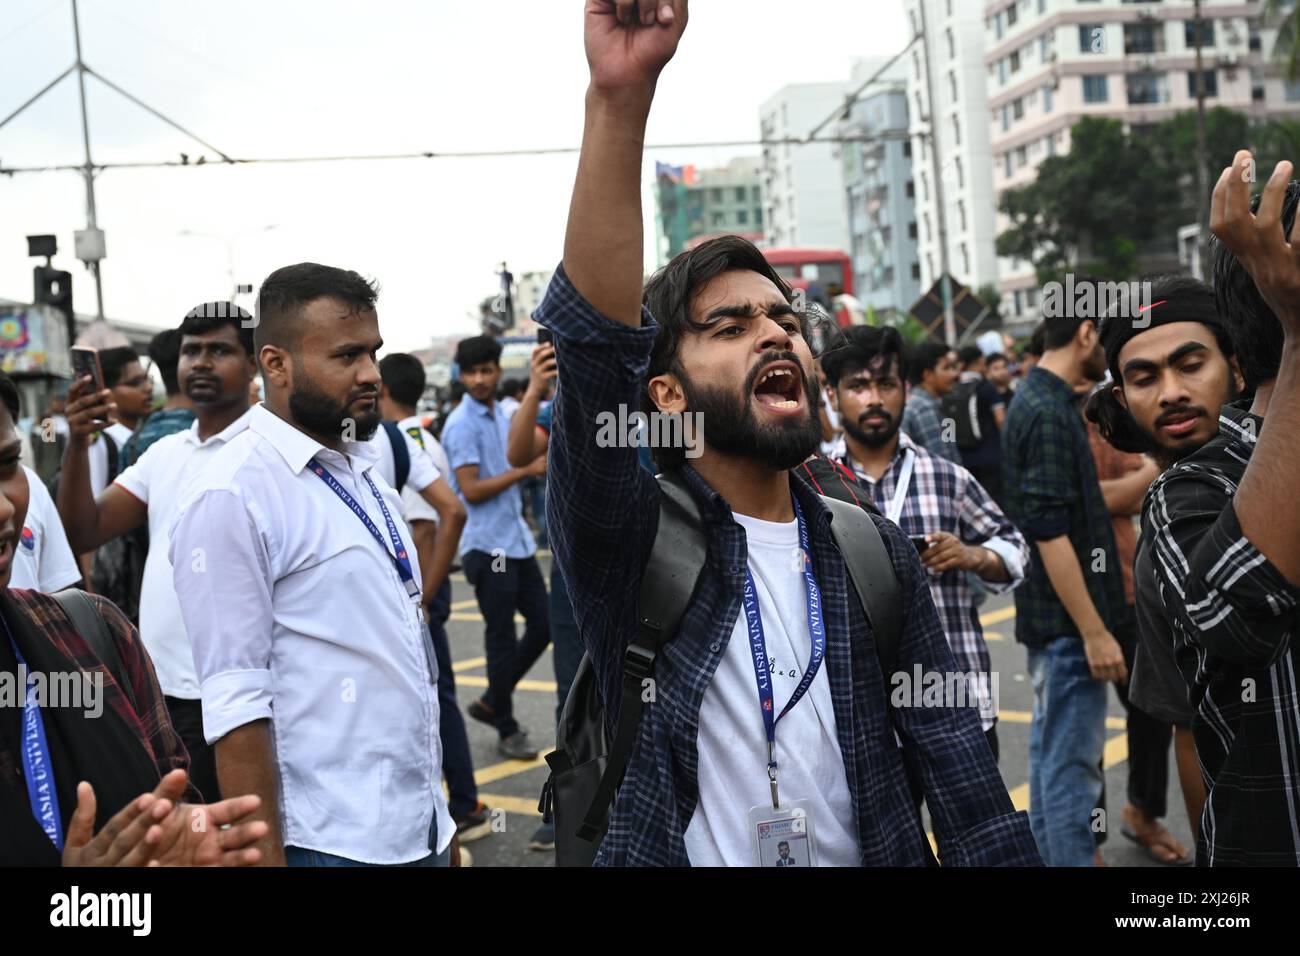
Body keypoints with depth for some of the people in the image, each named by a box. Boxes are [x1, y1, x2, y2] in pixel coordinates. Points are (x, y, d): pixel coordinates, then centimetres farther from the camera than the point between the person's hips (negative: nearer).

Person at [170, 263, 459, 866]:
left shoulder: (365, 471, 9)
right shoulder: (233, 496, -14)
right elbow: (236, 704, -17)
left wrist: (439, 818, 16)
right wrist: (265, 857, -17)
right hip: (329, 843, -7)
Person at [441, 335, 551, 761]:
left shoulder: (501, 415, 12)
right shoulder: (462, 425, -13)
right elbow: (471, 489, -19)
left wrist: (537, 464, 7)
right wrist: (525, 470, -17)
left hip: (517, 540, 8)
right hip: (488, 545, -8)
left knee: (543, 625, 11)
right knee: (502, 638, 0)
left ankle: (492, 702, 25)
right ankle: (506, 730, 13)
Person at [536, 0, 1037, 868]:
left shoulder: (874, 551, 0)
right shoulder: (629, 537, -13)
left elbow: (954, 757, 0)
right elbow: (593, 343, -29)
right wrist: (620, 97, -39)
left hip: (868, 848, 3)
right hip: (672, 847, -3)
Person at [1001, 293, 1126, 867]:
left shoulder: (1034, 402, 12)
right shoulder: (1050, 412, -19)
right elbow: (1050, 534, -23)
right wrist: (1094, 631, -22)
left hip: (1051, 619, 10)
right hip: (1067, 622, -10)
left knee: (1052, 752, 16)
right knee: (1072, 762, -5)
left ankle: (1050, 855, 25)